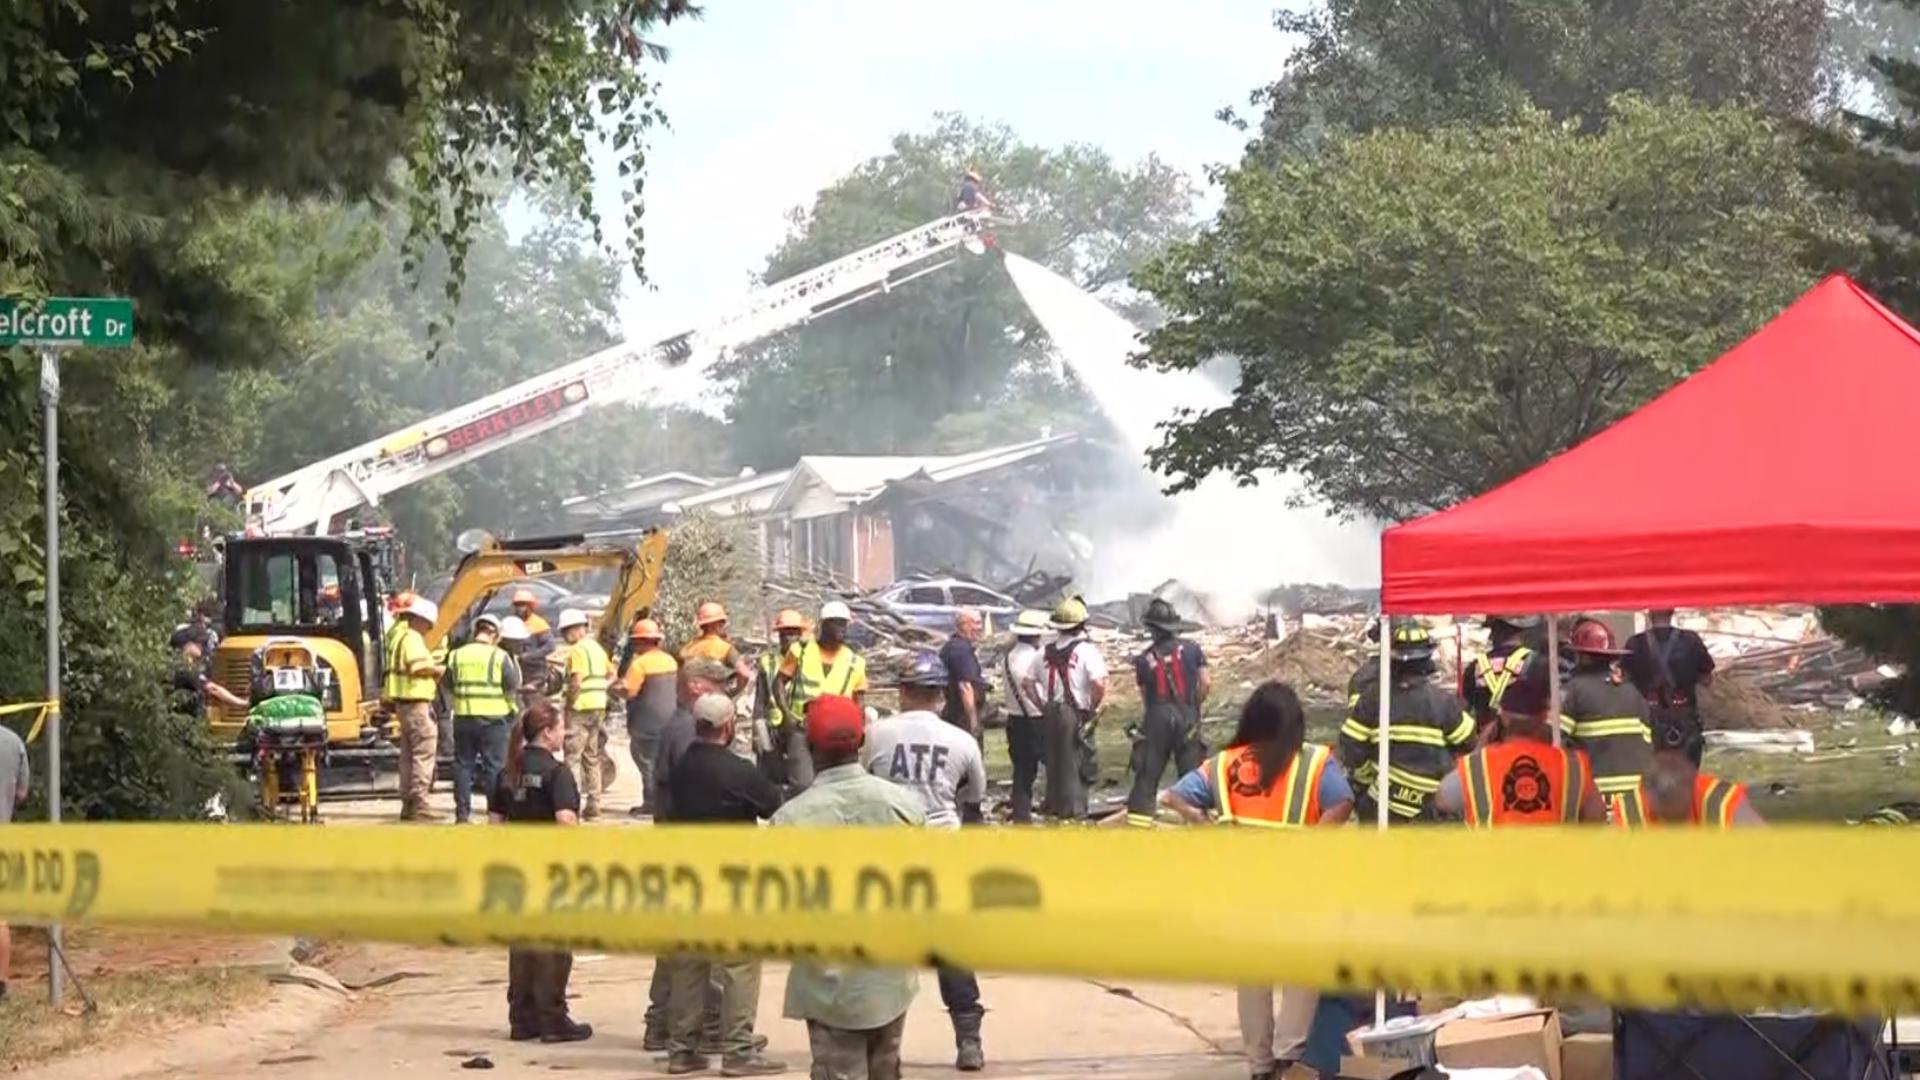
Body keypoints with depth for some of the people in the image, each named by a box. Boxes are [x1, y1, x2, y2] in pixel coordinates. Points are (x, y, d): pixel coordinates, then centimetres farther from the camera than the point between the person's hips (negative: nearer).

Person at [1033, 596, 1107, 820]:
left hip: (1051, 715, 5)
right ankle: (1075, 812, 0)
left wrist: (1044, 706, 15)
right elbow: (1099, 684, -22)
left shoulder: (1047, 652, 8)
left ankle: (1054, 809, 21)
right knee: (1076, 765, 0)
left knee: (1053, 762, 14)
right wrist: (1095, 709, -7)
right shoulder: (1086, 651, -10)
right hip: (1076, 716, -5)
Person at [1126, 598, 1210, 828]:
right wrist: (1193, 706, 12)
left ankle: (1137, 822, 0)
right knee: (1191, 772, 5)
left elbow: (1144, 695, 6)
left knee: (1147, 774, 4)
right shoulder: (1192, 649, 1)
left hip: (1156, 719, 0)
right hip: (1187, 718, 0)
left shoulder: (1144, 658, 2)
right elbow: (1206, 684, -2)